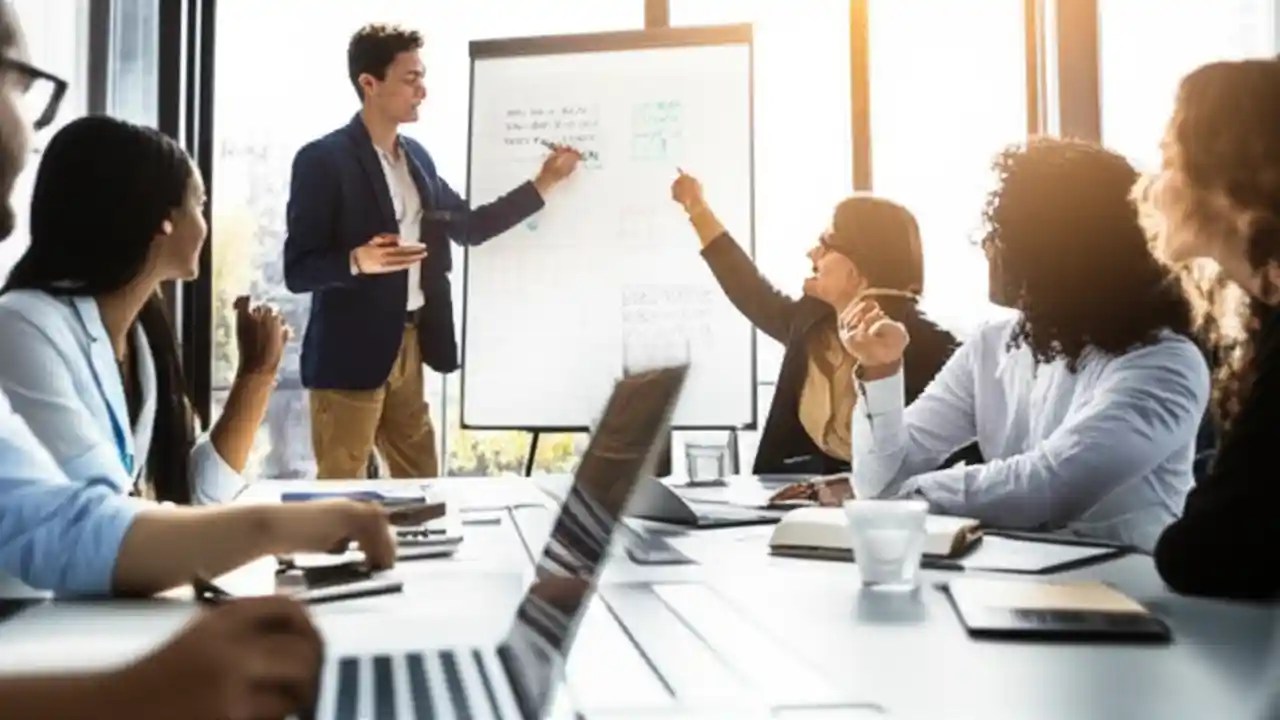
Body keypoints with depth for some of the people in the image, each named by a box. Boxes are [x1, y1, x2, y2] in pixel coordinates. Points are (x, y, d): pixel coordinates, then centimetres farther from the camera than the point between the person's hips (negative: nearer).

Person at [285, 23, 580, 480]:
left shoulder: (416, 156, 10)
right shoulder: (323, 159, -13)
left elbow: (471, 226, 17)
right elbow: (297, 270, -15)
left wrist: (544, 183, 13)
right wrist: (358, 260, -34)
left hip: (409, 345, 7)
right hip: (350, 352, -7)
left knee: (422, 483, 16)